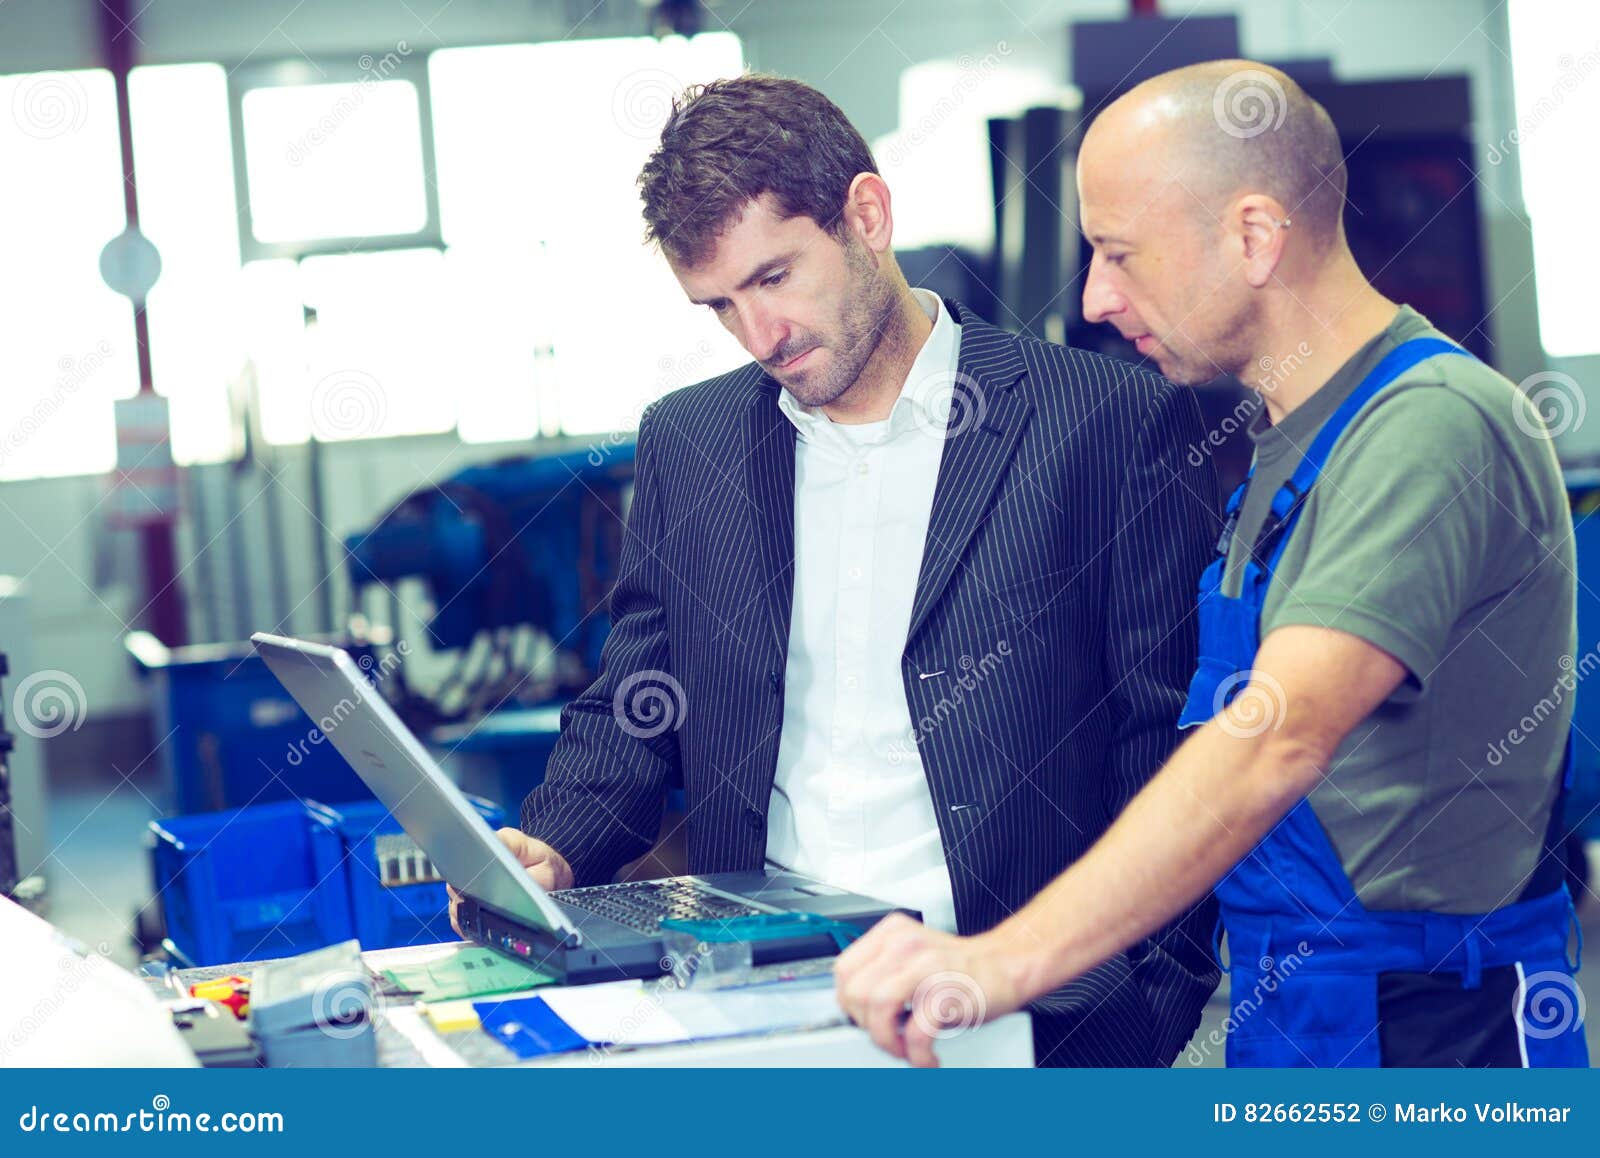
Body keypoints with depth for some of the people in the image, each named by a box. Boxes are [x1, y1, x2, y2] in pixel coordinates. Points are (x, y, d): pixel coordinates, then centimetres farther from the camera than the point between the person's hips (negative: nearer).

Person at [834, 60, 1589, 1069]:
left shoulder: (1435, 426, -21)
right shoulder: (1292, 442, 12)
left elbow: (1280, 739, -33)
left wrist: (1011, 959, -41)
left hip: (1424, 1034, -8)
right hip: (1282, 1019, 9)